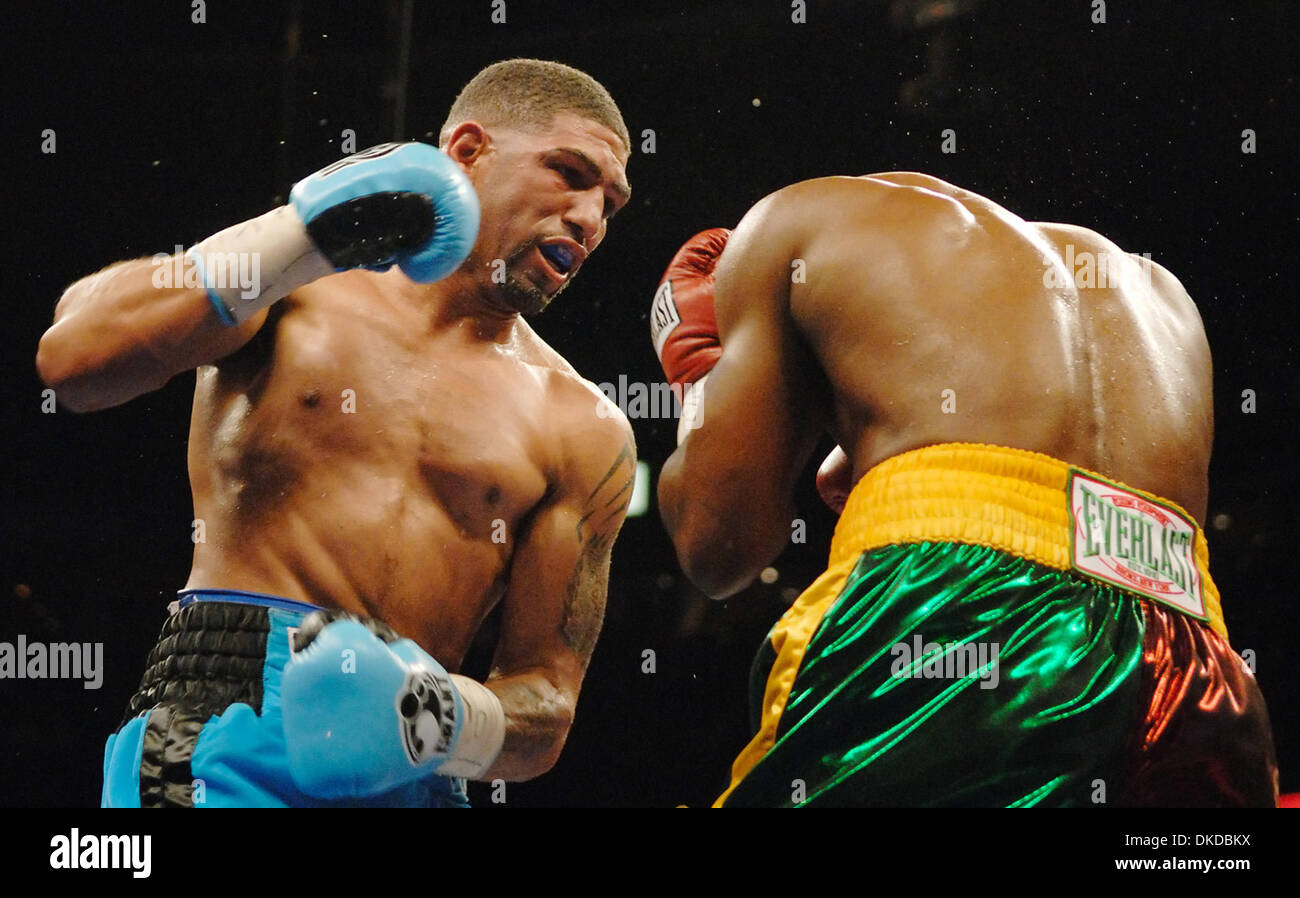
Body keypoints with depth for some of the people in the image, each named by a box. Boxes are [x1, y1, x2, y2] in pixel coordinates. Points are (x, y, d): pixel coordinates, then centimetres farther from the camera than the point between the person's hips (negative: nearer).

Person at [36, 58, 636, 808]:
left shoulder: (585, 433, 12)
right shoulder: (293, 292, 9)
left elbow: (545, 699, 10)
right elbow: (73, 359, -7)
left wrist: (440, 723, -12)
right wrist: (304, 237, -8)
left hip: (412, 780, 3)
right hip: (220, 739, -2)